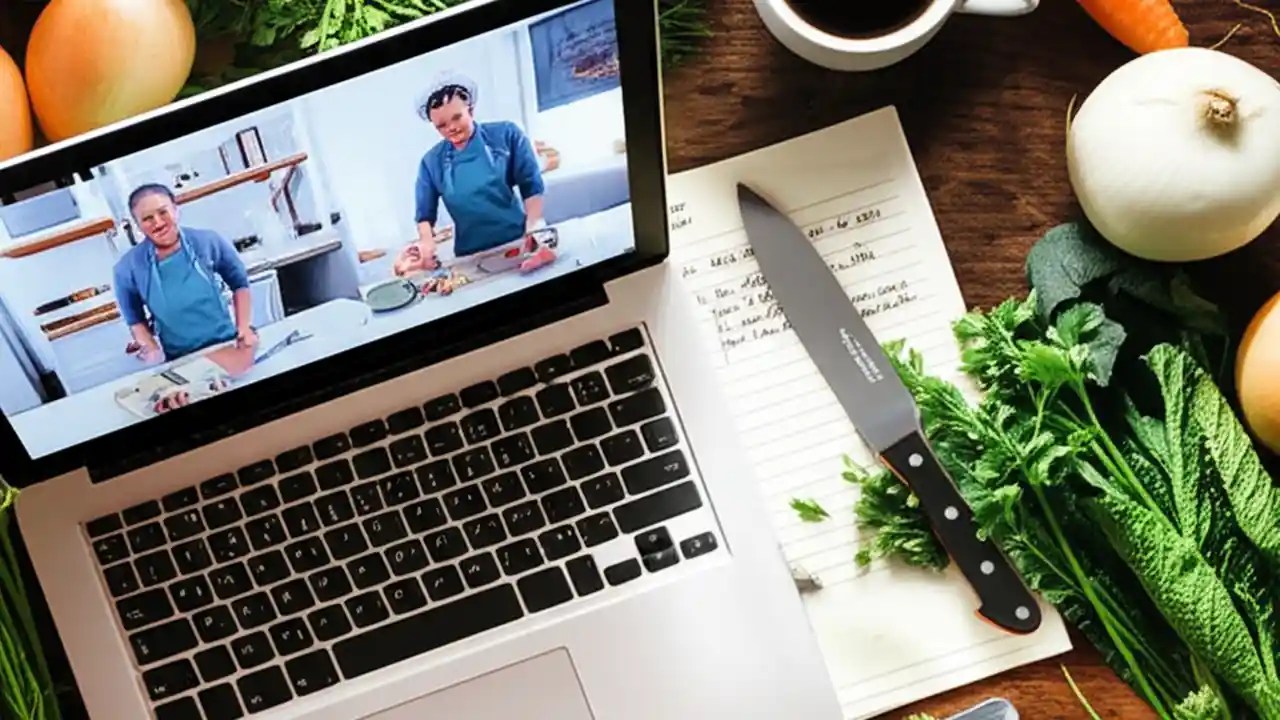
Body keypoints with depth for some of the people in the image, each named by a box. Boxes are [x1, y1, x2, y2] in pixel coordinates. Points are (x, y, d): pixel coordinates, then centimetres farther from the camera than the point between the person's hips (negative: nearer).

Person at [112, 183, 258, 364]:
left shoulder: (209, 242, -6)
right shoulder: (128, 268, -7)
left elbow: (239, 284, 6)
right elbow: (135, 319, 7)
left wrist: (245, 327, -3)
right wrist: (149, 348, -8)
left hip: (229, 346, 1)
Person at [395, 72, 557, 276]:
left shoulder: (506, 134, 0)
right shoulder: (431, 162, 5)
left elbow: (532, 186, -1)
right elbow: (425, 214, 7)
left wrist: (534, 229, -14)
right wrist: (427, 244, -13)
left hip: (520, 245, -1)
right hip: (471, 257, 1)